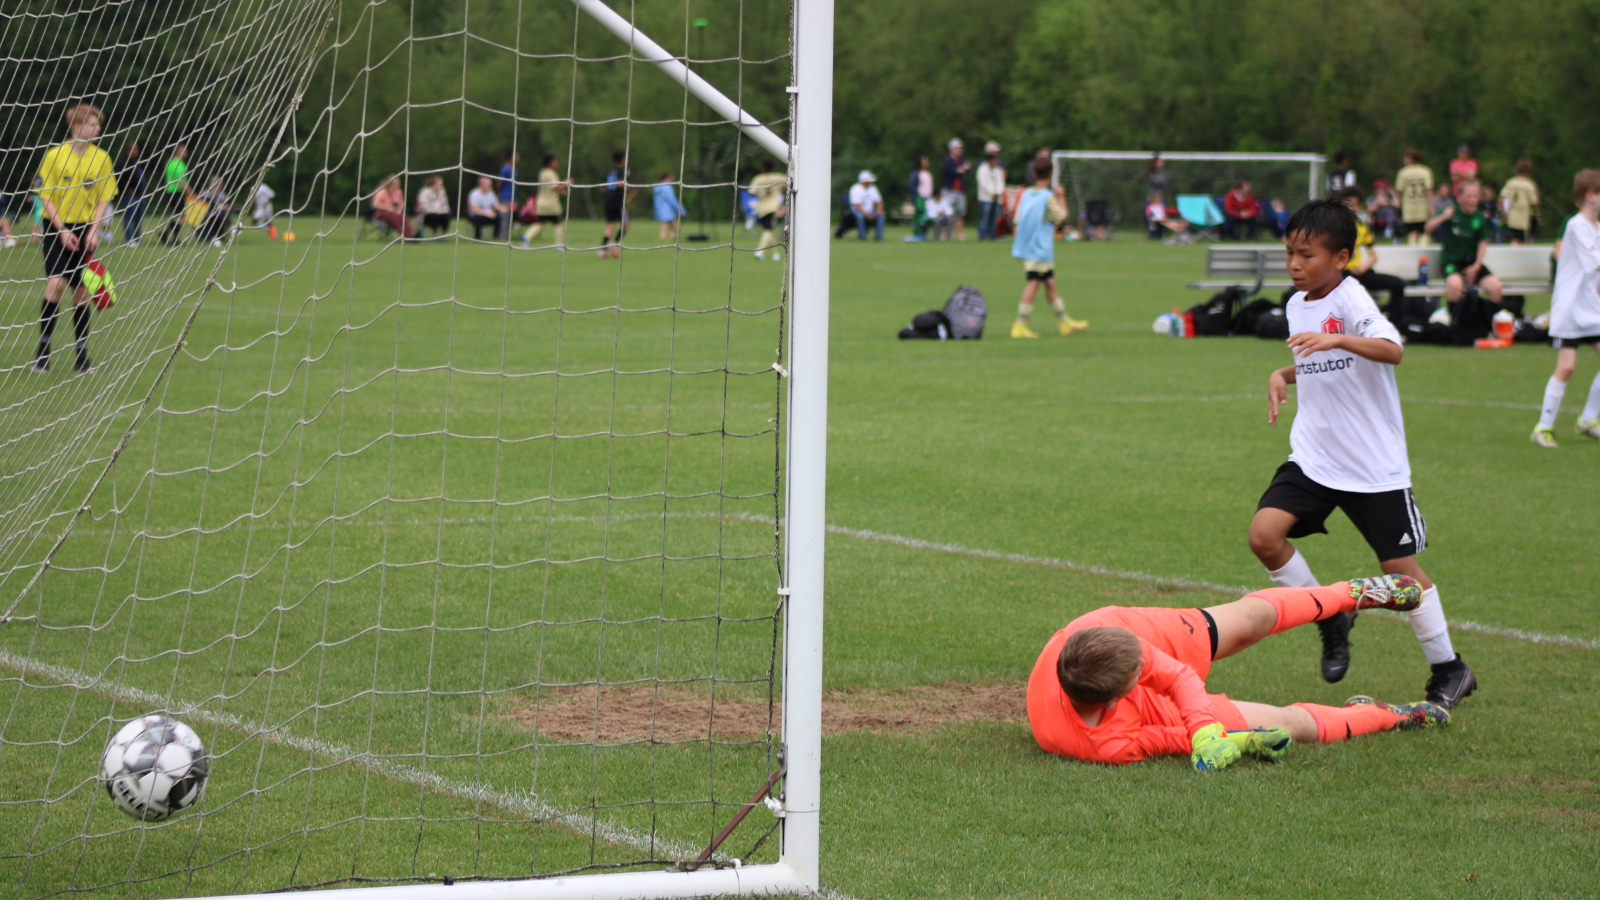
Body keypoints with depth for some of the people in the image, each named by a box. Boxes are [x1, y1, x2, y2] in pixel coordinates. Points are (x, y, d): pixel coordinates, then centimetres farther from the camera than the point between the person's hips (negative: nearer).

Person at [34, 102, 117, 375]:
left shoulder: (101, 158, 3)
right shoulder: (54, 156, -6)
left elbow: (104, 198, 5)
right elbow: (46, 197, -4)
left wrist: (94, 230, -8)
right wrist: (62, 230, -12)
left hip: (85, 229, 3)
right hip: (57, 227, -3)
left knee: (81, 290, 3)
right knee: (56, 282, -19)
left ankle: (82, 355, 9)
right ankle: (43, 348, -7)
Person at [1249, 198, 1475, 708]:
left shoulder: (1351, 301, -15)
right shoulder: (1297, 306, 9)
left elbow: (1392, 350, -35)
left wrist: (1334, 339, -49)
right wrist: (1283, 377, 9)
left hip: (1374, 464, -6)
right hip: (1313, 456, 6)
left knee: (1399, 566, 0)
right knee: (1265, 534, -14)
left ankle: (1449, 669, 17)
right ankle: (1329, 619, 8)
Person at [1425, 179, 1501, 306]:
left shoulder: (1480, 217, 2)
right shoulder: (1452, 212, -4)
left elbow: (1483, 242, 5)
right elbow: (1428, 228, -8)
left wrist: (1476, 266, -8)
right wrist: (1443, 217, -27)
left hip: (1473, 261, 3)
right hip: (1452, 260, -3)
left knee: (1495, 286, -19)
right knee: (1454, 284, -36)